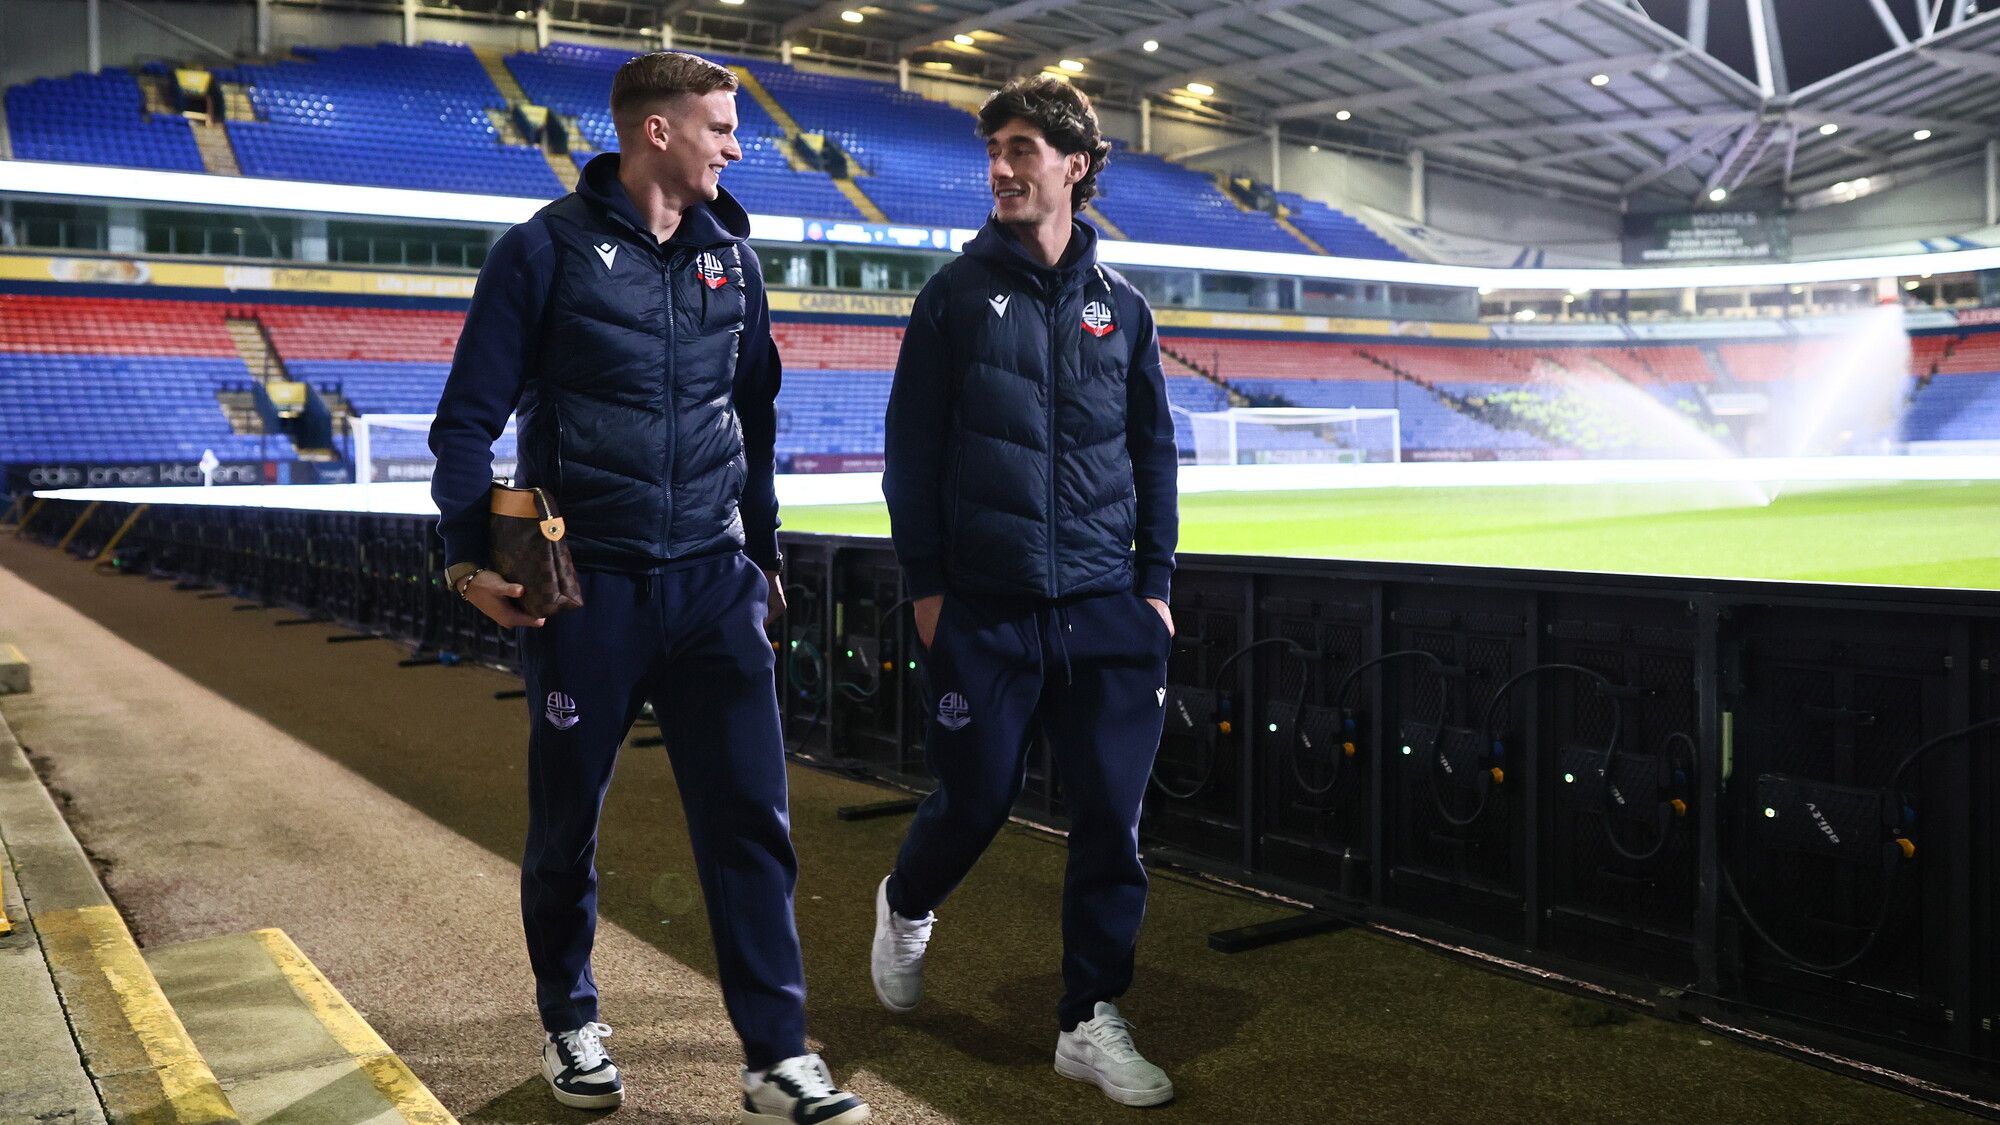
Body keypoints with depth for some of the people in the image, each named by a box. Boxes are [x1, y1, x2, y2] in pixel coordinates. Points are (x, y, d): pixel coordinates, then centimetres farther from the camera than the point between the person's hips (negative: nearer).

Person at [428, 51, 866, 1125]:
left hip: (712, 579, 4)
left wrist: (764, 551, 21)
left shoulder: (728, 252, 10)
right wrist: (470, 557, -9)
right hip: (588, 584, -3)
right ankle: (571, 1025, 32)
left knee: (751, 815, -1)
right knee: (566, 819, 10)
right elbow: (470, 416, -3)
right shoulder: (548, 249, -5)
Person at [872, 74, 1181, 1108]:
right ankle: (906, 907, 40)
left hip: (1106, 609, 3)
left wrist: (1155, 582, 7)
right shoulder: (956, 296, 3)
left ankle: (1091, 1023, 15)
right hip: (984, 611, -2)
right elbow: (911, 449, 2)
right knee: (974, 800, 6)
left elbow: (1154, 453, 14)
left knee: (1111, 816, 2)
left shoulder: (1120, 307, 10)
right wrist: (924, 583, -3)